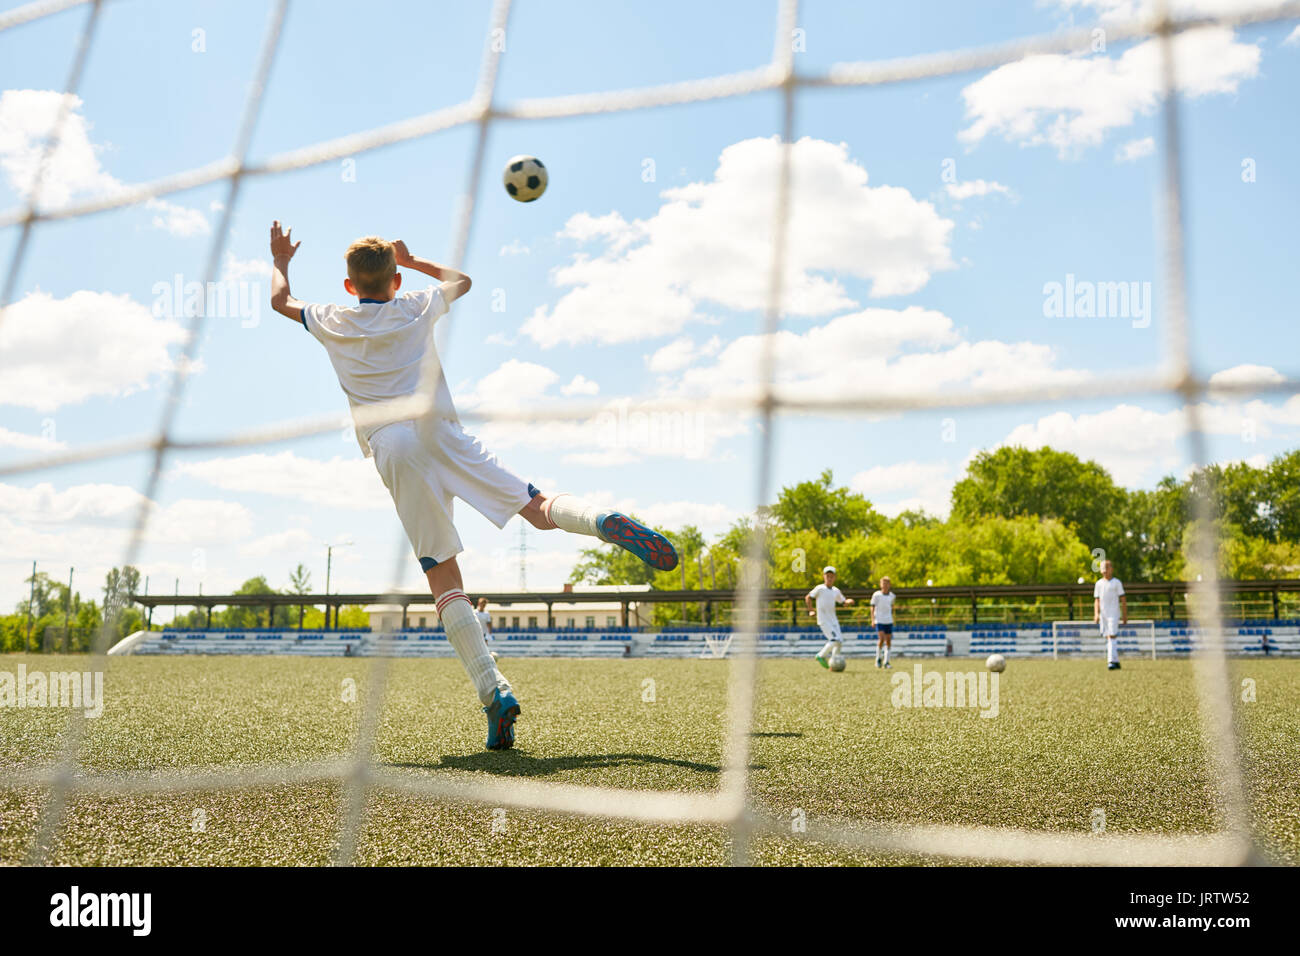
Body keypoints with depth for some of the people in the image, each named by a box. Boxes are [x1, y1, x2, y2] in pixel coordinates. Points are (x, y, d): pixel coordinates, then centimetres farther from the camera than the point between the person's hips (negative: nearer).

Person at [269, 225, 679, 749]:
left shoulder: (333, 322, 21)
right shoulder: (416, 308, 22)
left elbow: (280, 300, 42)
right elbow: (460, 279, 43)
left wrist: (280, 260, 58)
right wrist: (409, 258, 53)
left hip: (391, 451, 0)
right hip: (438, 431, 0)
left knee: (442, 576, -4)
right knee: (539, 508, -7)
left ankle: (492, 689, -18)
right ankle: (603, 522, -42)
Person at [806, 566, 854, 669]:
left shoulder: (836, 591, 11)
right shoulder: (820, 589, -6)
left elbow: (844, 603, 17)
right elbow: (808, 597, 0)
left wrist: (849, 601, -5)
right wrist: (811, 611, -4)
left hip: (833, 620, 7)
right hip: (823, 621, -7)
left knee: (838, 642, 2)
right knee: (835, 640, -17)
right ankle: (820, 656, 0)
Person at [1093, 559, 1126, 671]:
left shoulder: (1116, 582, 0)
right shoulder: (1099, 583, 11)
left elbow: (1123, 599, 1)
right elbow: (1097, 600, 13)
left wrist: (1125, 615, -2)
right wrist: (1096, 614, 1)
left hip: (1114, 614, -4)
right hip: (1103, 615, 5)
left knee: (1112, 636, -14)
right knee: (1108, 638, 5)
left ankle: (1111, 661, -20)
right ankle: (1116, 661, 13)